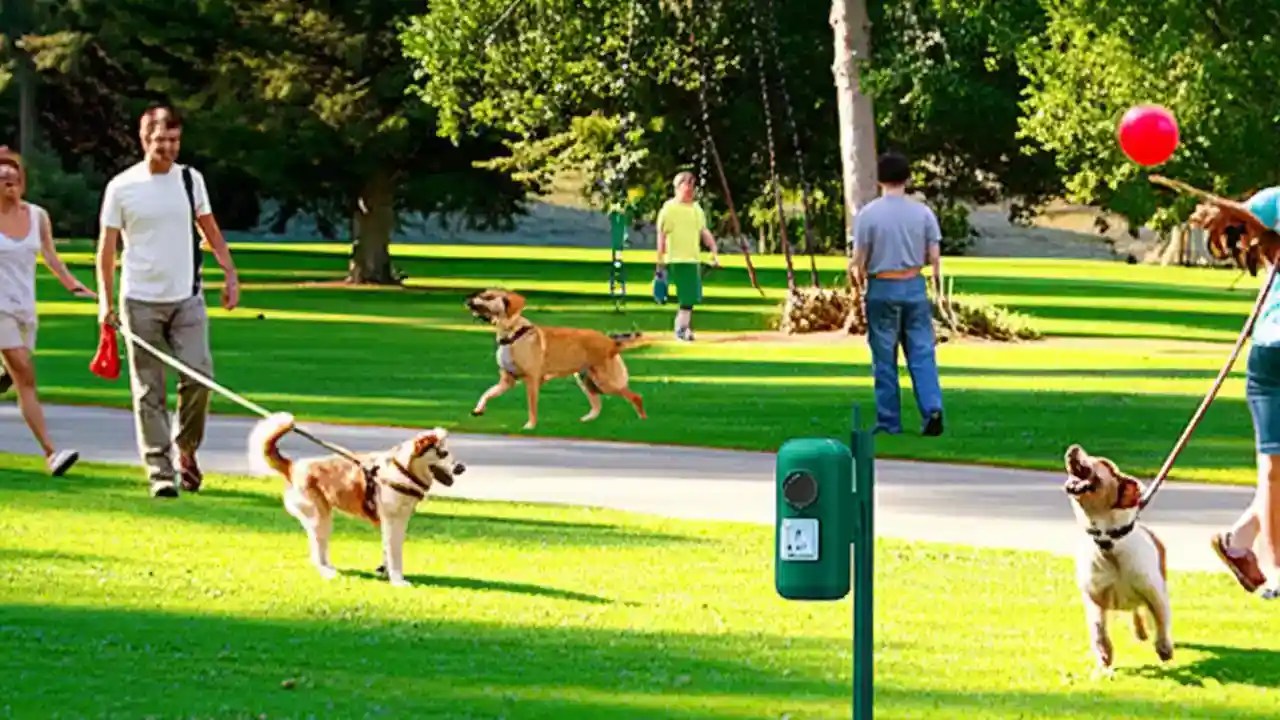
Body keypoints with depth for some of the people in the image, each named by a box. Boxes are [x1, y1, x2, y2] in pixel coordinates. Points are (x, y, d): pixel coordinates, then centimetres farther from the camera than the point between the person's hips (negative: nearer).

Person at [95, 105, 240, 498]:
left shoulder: (191, 179, 5)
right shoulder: (122, 187, -3)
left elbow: (210, 231, 13)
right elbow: (107, 247, 1)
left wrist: (230, 274, 3)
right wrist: (105, 300, -4)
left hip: (187, 299, 2)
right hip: (141, 301, -2)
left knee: (198, 377, -10)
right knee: (149, 392, -1)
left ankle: (186, 449, 12)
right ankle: (160, 471, 2)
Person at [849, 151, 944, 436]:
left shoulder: (867, 214, -8)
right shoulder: (923, 212, -1)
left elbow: (859, 259, -6)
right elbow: (935, 257, -1)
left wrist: (855, 271, 16)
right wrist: (937, 278, 19)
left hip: (882, 289, -2)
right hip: (914, 286, 2)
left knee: (884, 358, 6)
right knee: (922, 353, 5)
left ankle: (889, 421, 8)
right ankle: (932, 409, -10)